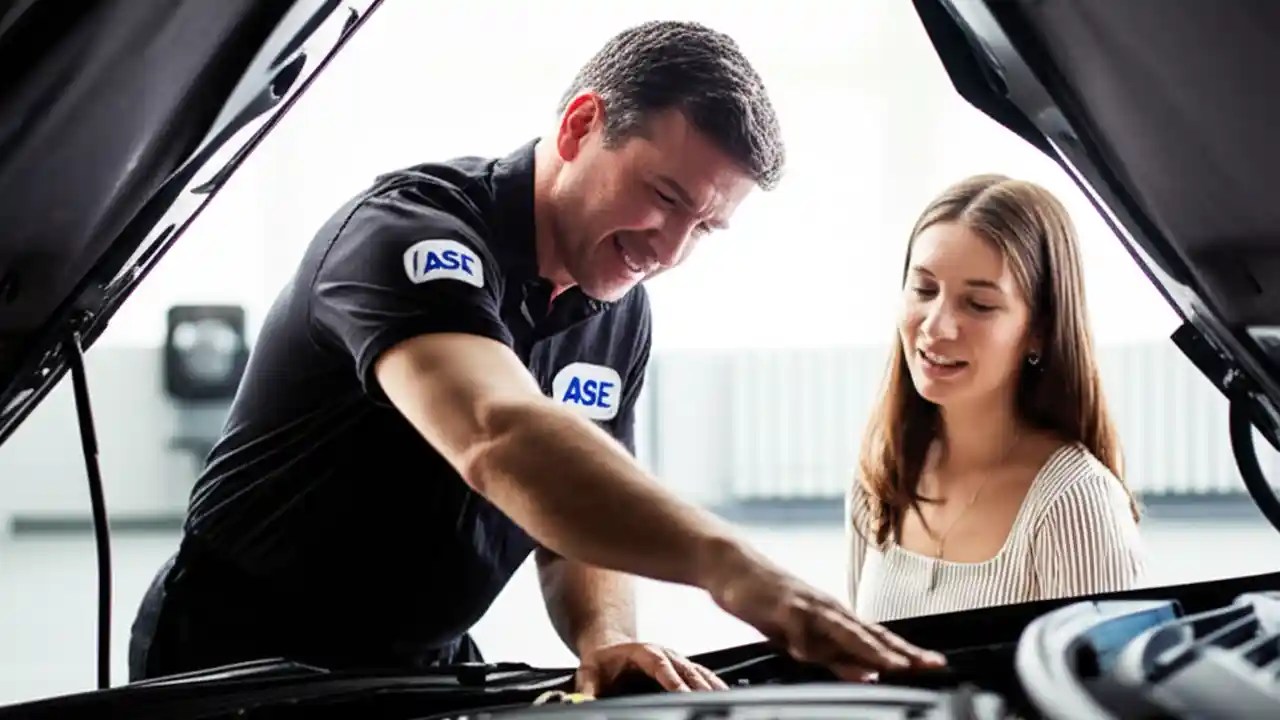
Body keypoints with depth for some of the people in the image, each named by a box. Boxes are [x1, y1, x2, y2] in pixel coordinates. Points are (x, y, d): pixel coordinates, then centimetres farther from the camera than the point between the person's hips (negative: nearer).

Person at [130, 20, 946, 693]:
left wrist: (607, 638, -19)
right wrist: (728, 566, -51)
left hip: (427, 669, 6)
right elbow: (502, 441, -40)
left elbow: (581, 513, 3)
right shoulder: (414, 230, -23)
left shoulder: (620, 315, 2)